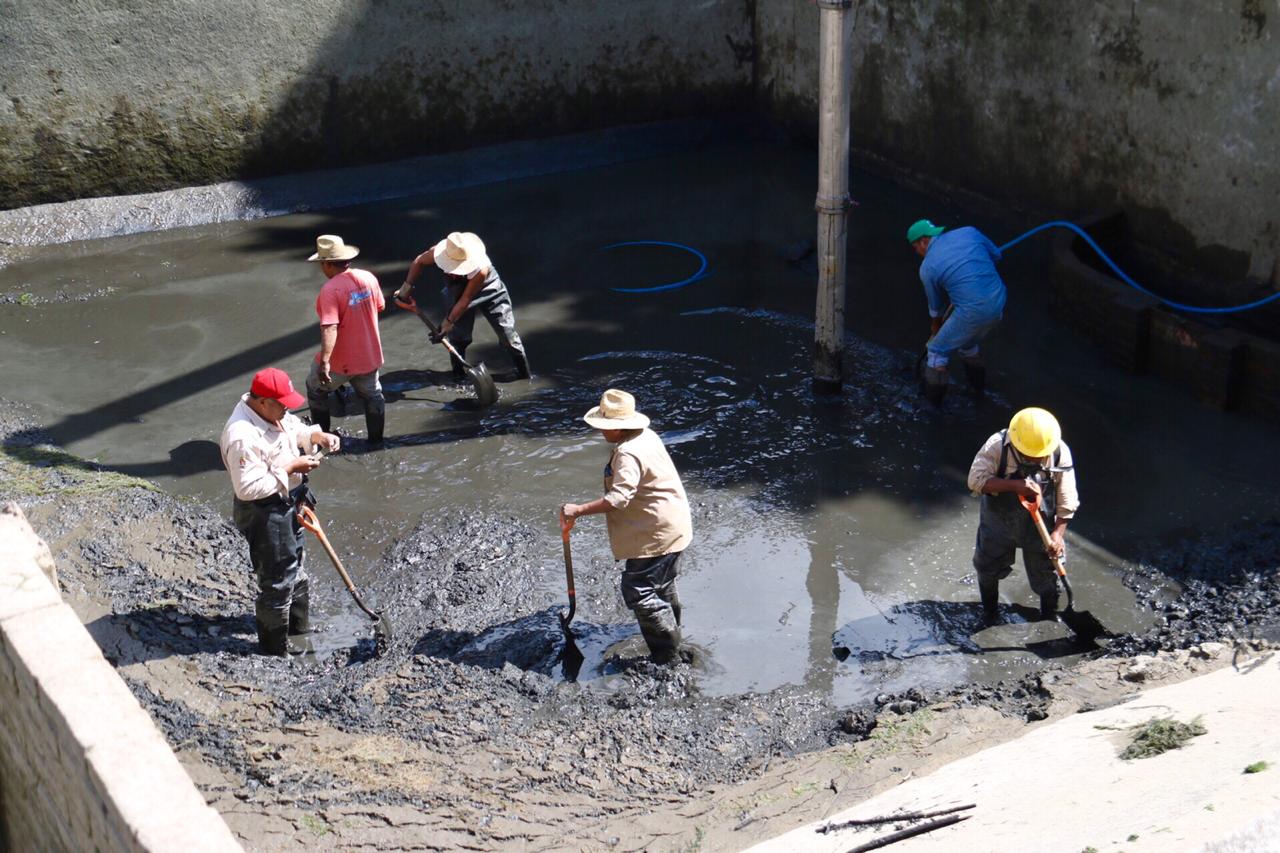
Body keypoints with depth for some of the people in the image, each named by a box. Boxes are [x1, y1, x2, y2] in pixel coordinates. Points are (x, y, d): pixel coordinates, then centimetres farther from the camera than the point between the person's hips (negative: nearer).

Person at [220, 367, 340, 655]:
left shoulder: (271, 412, -5)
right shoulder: (242, 436, -33)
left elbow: (295, 428, 16)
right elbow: (248, 487, -34)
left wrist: (318, 435, -5)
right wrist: (291, 468, -28)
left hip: (286, 503, 10)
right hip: (264, 514, -10)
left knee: (293, 566, 27)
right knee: (277, 580, 5)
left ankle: (299, 625, 48)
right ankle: (276, 646, 23)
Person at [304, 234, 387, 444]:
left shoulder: (330, 290, -26)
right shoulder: (368, 278, -6)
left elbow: (330, 328, -33)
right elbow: (380, 306, 10)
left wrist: (324, 361, -34)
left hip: (340, 361, -5)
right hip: (370, 354, 5)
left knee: (316, 388, 20)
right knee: (372, 394, 24)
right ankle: (376, 437, 32)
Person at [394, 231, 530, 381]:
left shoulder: (481, 269, -44)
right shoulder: (439, 251, -33)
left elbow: (466, 299, -35)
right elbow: (419, 262, -11)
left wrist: (449, 322, -29)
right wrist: (407, 286, -11)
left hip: (488, 291, -3)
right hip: (456, 289, 3)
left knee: (506, 331, -1)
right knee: (458, 333, -2)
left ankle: (524, 372, 12)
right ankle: (458, 371, 16)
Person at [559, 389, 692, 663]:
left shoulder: (628, 453, -26)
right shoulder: (646, 435, 6)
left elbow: (619, 497, -35)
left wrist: (578, 510, -35)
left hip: (656, 535, -11)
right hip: (672, 526, 11)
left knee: (638, 591, -6)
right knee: (662, 585, 28)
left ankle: (666, 656, 2)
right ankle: (672, 637, 49)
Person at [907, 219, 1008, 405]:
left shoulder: (927, 267, -3)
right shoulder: (969, 232, 3)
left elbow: (935, 304, 13)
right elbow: (996, 255, 15)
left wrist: (936, 323, 33)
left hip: (973, 313, -6)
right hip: (999, 305, 6)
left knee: (938, 351, 17)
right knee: (967, 344, 33)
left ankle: (932, 397, 30)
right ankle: (977, 384, 52)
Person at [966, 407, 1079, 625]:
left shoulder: (1060, 453, -22)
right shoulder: (997, 446, -28)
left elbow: (1067, 500, -15)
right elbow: (976, 479, -34)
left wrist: (1058, 533, -22)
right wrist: (1014, 485, -44)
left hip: (1041, 524, 0)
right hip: (999, 520, 0)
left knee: (1046, 573, 15)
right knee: (988, 567, 19)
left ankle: (1050, 615, 44)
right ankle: (989, 608, 50)